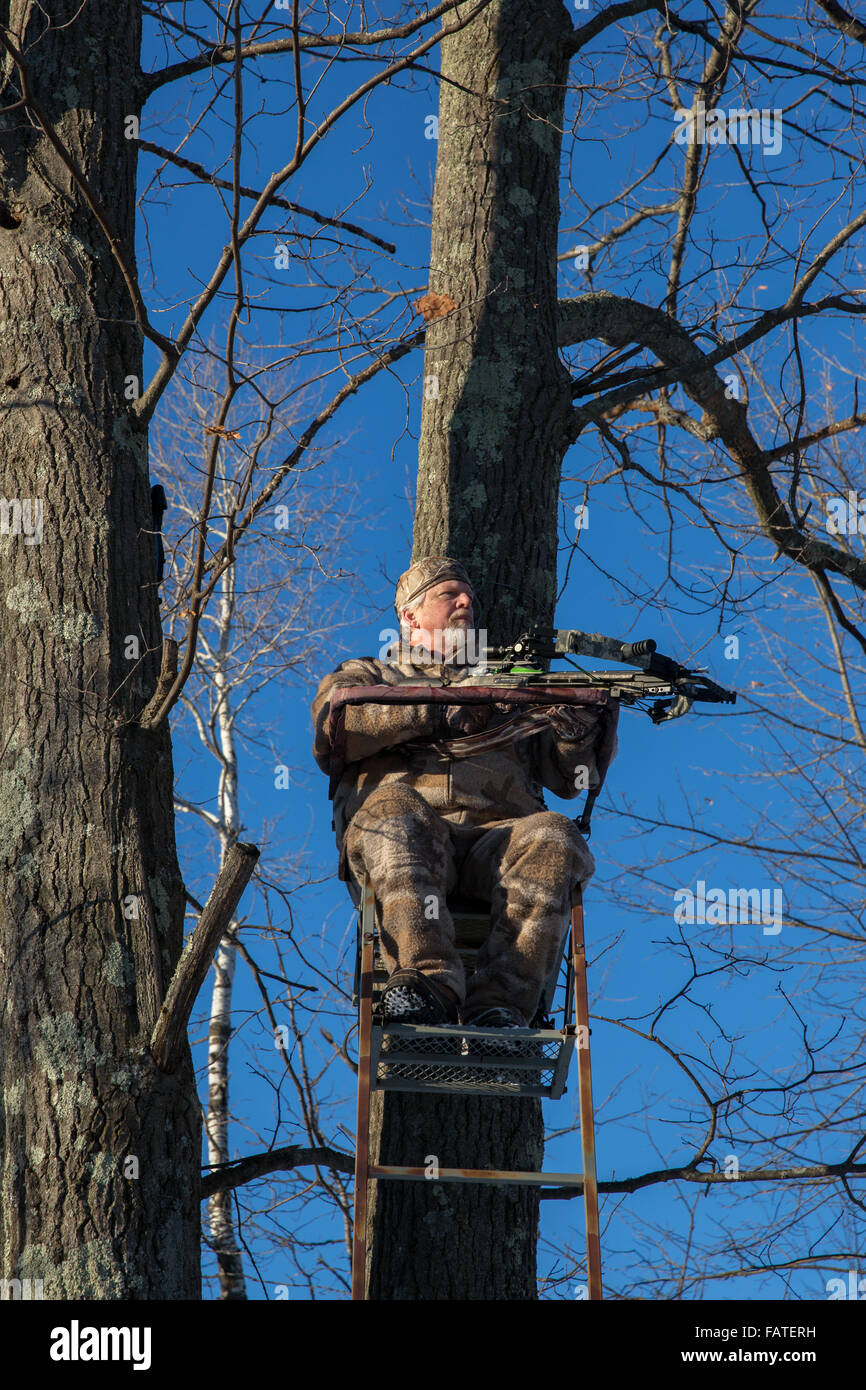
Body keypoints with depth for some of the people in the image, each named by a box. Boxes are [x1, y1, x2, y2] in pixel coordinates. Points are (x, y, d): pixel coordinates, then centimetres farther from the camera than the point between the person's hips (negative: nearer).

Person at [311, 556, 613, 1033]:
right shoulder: (365, 677, 29)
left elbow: (571, 776, 26)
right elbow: (330, 735, 5)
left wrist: (577, 729, 3)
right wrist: (433, 712, -3)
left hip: (496, 831, 2)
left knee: (554, 839, -32)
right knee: (392, 809, -38)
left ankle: (498, 1004, -44)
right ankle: (429, 984, -51)